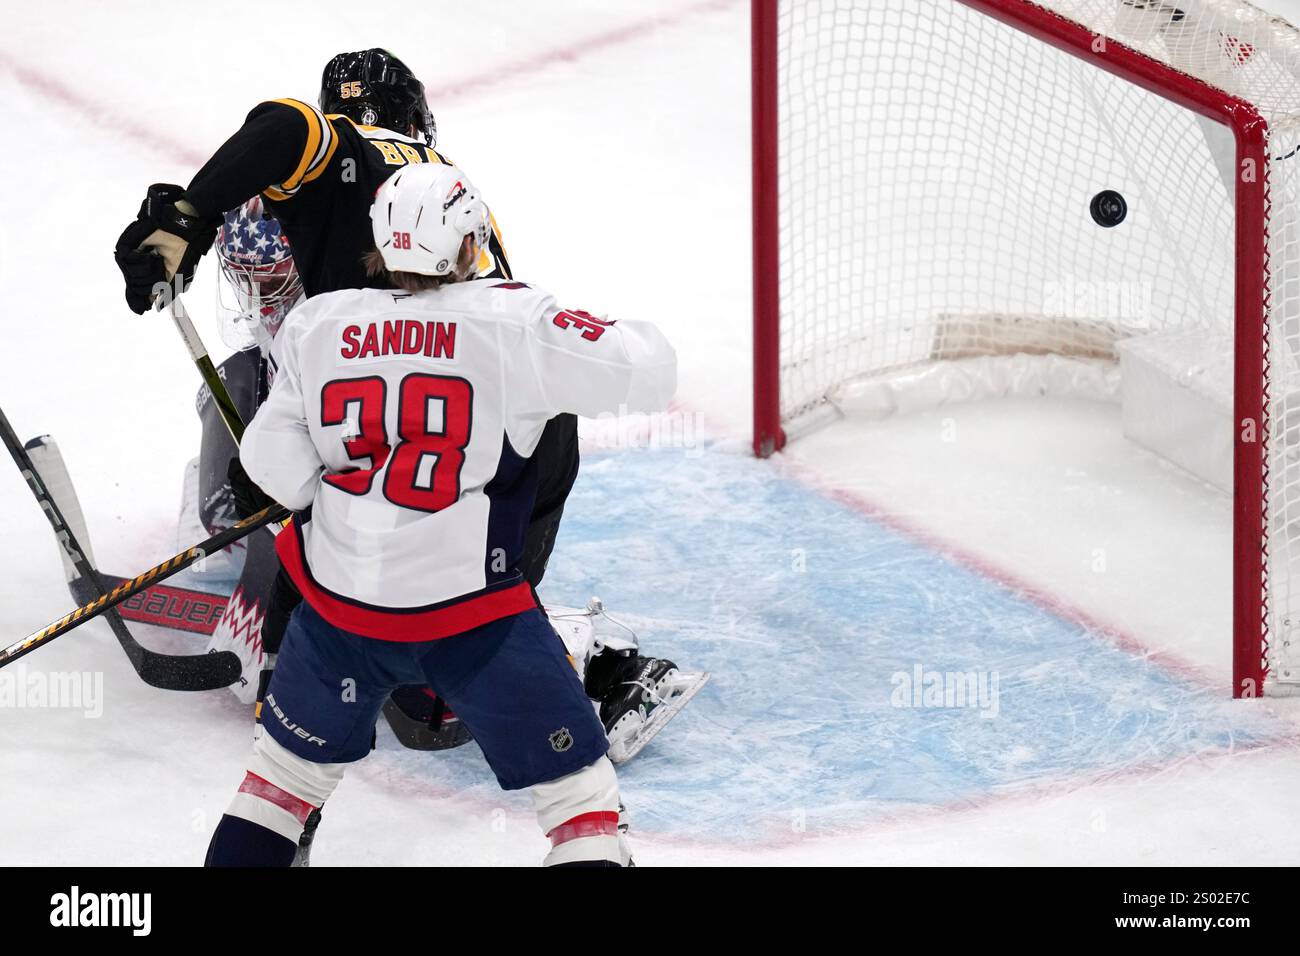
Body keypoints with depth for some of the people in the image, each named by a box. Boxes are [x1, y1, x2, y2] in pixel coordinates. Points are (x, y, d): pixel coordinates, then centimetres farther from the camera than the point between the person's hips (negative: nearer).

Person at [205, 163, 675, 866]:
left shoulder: (315, 326, 1)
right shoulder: (514, 321, -10)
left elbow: (277, 468, 2)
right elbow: (645, 374, -11)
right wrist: (636, 339, 12)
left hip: (340, 599, 4)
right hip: (472, 613, -4)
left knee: (292, 762, 26)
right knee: (576, 784, 5)